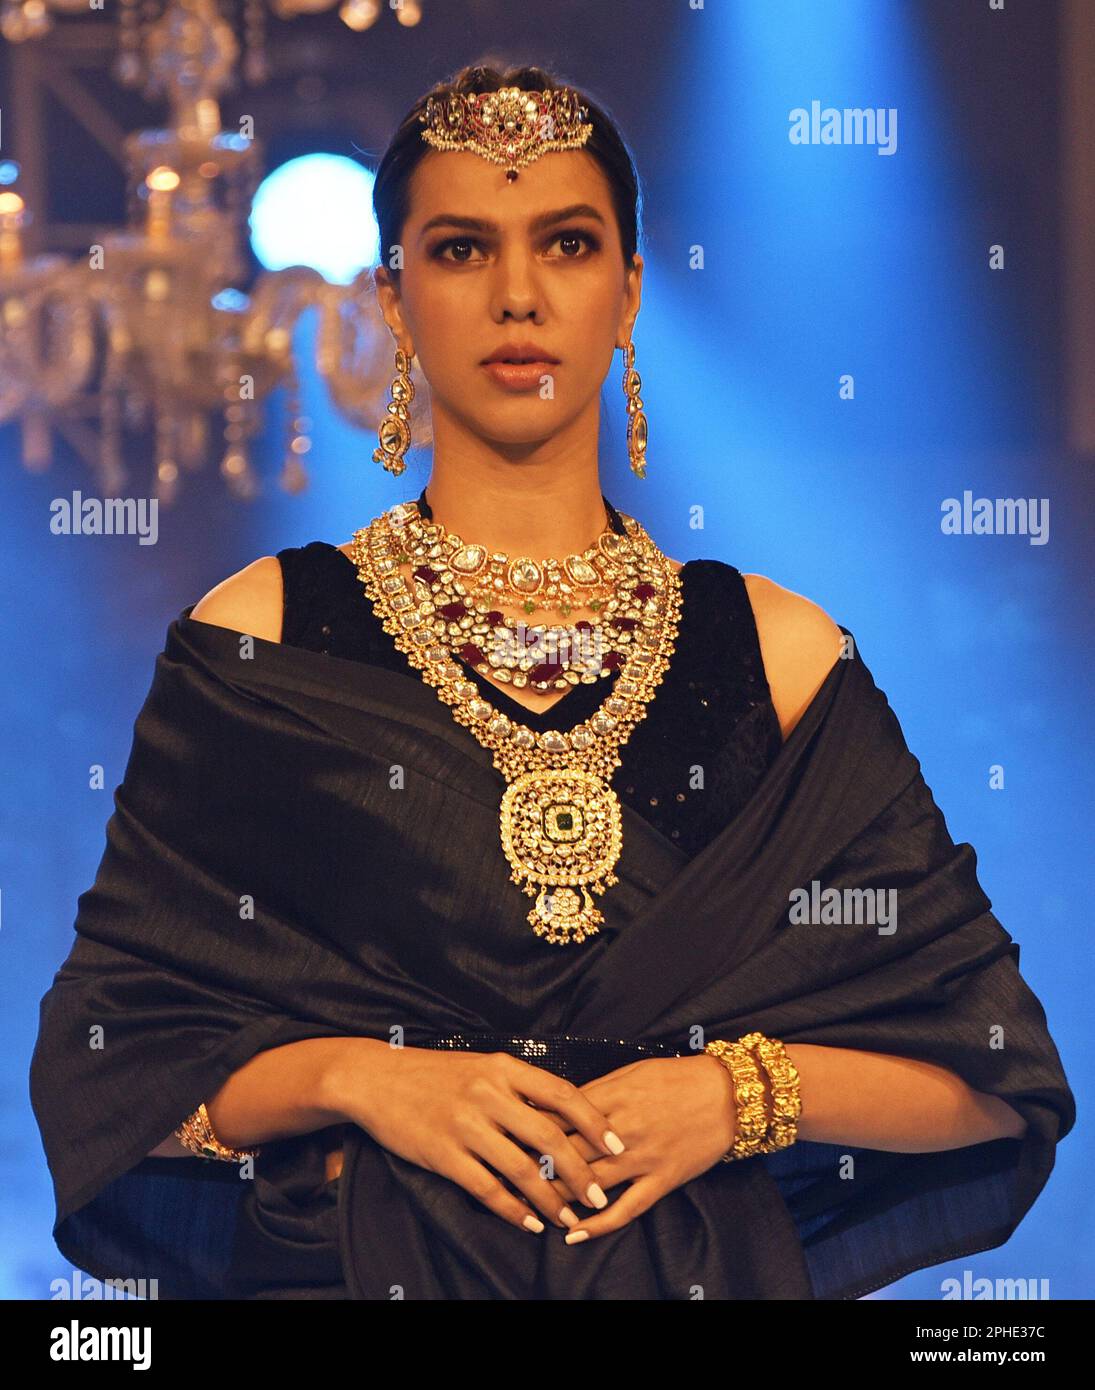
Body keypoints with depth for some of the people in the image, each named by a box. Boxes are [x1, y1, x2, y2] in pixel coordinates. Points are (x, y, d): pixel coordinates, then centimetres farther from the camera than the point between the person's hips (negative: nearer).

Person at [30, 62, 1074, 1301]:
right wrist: (350, 1076, -11)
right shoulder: (263, 632, 7)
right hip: (359, 1270, -1)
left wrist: (744, 1090, -7)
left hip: (698, 1277, 1)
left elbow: (1000, 1071, 8)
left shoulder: (776, 651, 9)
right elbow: (105, 1060, 5)